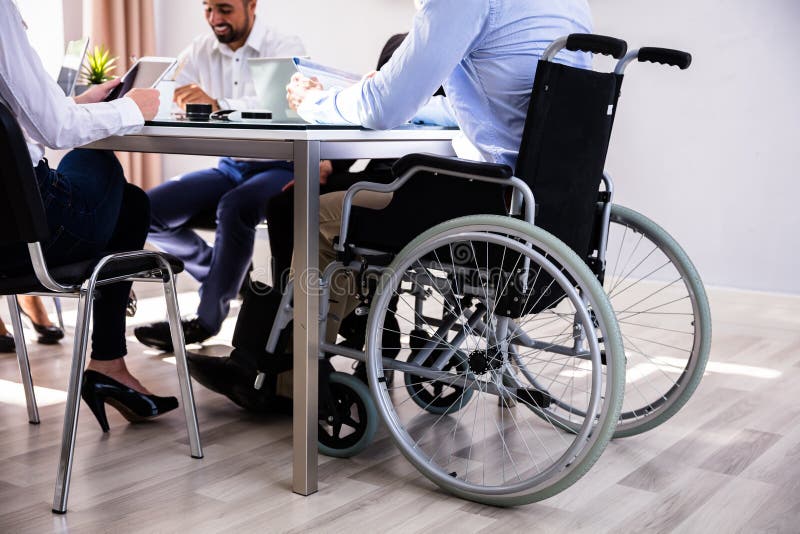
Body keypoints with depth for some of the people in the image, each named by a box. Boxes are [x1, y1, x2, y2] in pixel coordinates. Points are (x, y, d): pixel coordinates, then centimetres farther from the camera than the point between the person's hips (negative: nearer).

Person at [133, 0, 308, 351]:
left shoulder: (285, 49, -9)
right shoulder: (199, 52, 7)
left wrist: (218, 104, -43)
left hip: (279, 167, -6)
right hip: (229, 167, 6)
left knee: (234, 207, -36)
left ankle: (209, 319, -15)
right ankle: (227, 276, 11)